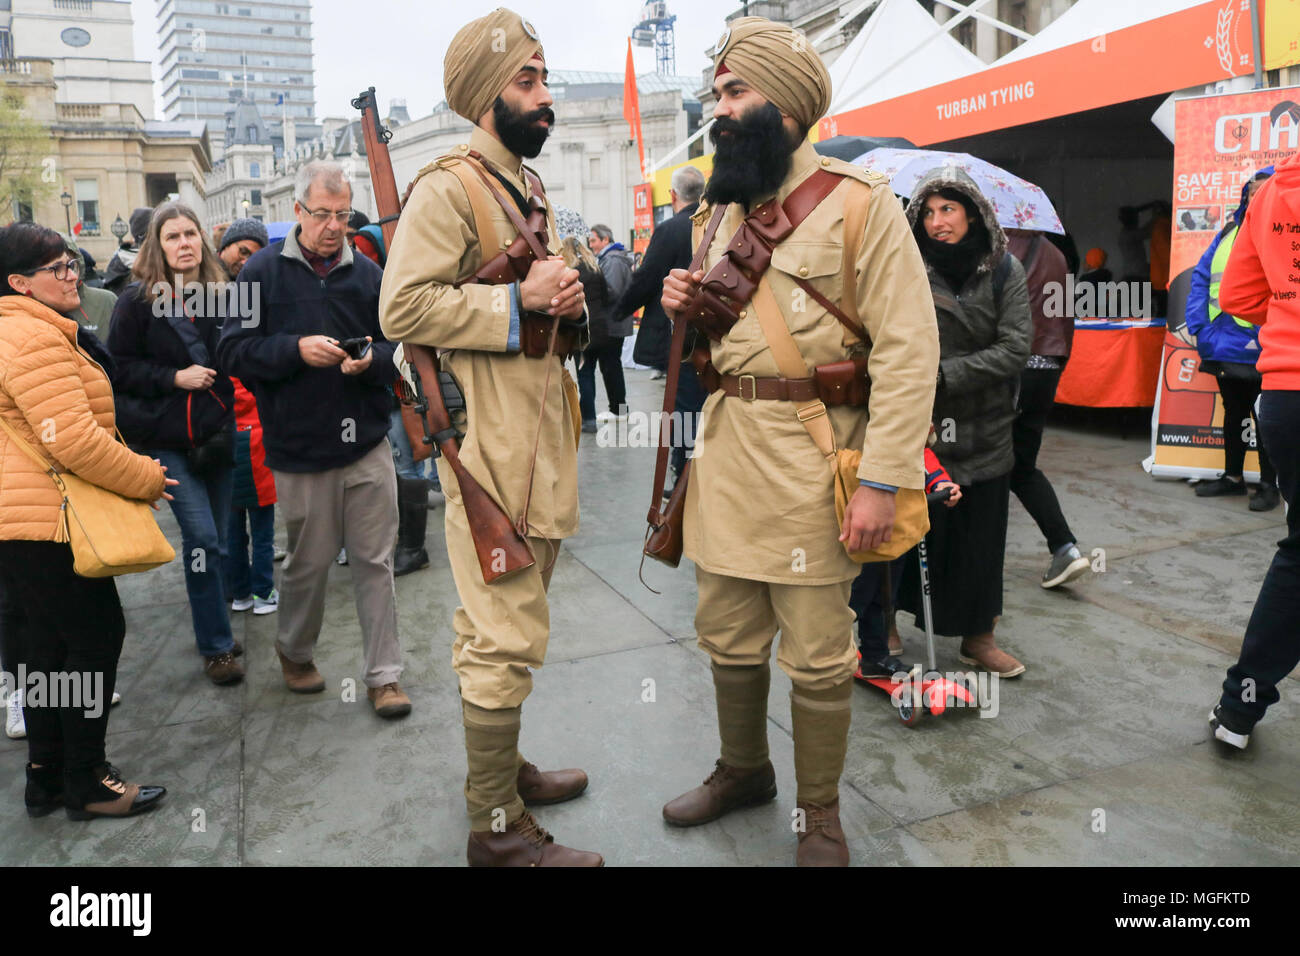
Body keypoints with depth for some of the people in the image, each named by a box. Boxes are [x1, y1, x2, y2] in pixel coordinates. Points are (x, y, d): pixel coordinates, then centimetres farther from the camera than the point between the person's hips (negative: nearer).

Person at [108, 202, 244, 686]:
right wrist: (175, 378, -15)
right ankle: (216, 647, 4)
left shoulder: (220, 293, 6)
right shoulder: (137, 300, -4)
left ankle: (213, 625, 29)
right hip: (168, 438, -4)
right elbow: (119, 367, -4)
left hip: (216, 433, 4)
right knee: (202, 539, -9)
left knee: (216, 540, 11)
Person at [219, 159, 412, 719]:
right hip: (300, 447, -1)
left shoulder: (368, 273, 7)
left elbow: (398, 348, 9)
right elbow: (234, 351, -2)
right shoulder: (263, 272, 2)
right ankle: (295, 652, 37)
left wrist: (371, 360, -12)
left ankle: (384, 674, 15)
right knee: (308, 562, 10)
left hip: (367, 444, 1)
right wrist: (297, 349, -17)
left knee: (375, 562, 3)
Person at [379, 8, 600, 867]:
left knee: (511, 619, 18)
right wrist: (518, 300, -19)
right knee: (507, 635, -5)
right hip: (492, 440, -10)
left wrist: (572, 304, 5)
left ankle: (503, 765, 35)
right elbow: (402, 308, -19)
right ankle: (496, 828, 9)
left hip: (544, 433, 10)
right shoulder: (448, 187, -10)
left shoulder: (531, 189, 20)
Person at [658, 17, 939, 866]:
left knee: (817, 653, 5)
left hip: (809, 456, -6)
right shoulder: (723, 208, 15)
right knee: (727, 634, 16)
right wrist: (688, 308, 1)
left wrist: (883, 480, -20)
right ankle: (743, 770, 39)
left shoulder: (859, 199, -7)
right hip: (726, 446, 6)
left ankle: (821, 814, 27)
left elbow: (908, 345, -13)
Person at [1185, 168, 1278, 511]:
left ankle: (1268, 485, 17)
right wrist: (1199, 327, -1)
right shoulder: (1228, 233, 9)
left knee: (1265, 419, 4)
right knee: (1233, 414, 18)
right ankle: (1232, 476, 32)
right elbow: (1200, 279, 9)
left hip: (1260, 354, -6)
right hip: (1225, 350, 6)